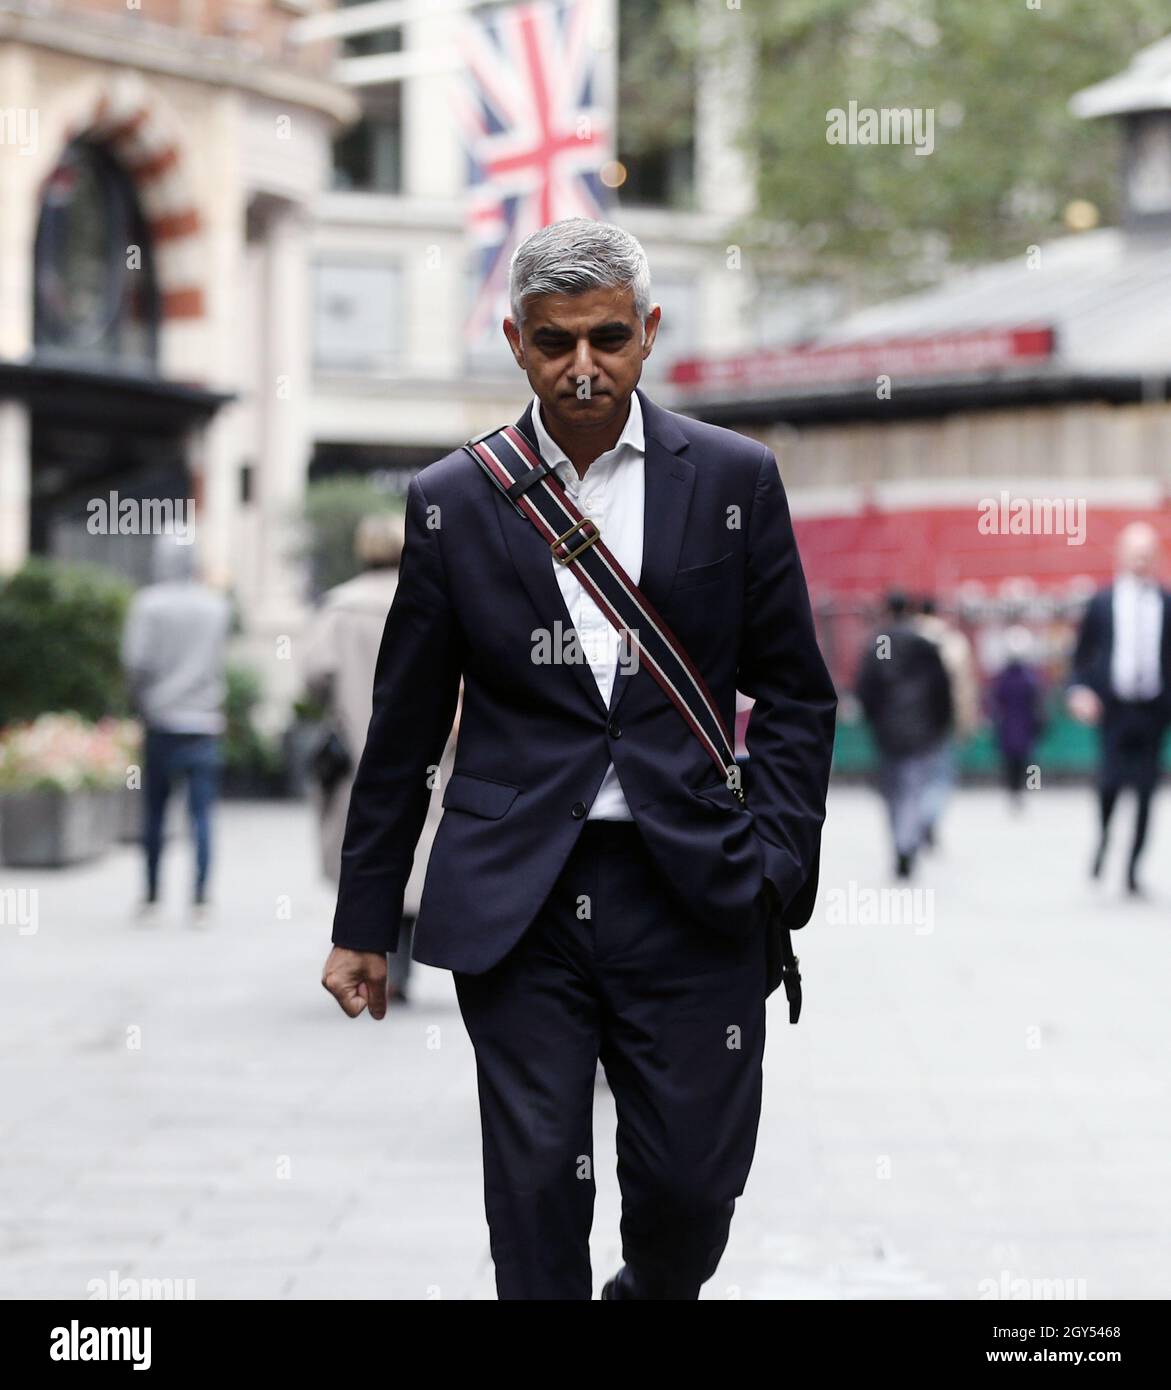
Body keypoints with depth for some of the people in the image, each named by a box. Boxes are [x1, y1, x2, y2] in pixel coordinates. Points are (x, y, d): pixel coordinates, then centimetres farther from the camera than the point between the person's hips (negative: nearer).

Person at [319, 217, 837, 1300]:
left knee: (693, 1190, 4)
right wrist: (363, 924, 10)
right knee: (536, 1197, 0)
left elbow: (796, 697, 8)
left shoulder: (734, 479, 4)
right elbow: (404, 727, 9)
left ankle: (651, 1294, 35)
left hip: (689, 896, 0)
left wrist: (776, 875, -3)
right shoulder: (453, 501, 5)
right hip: (514, 905, 0)